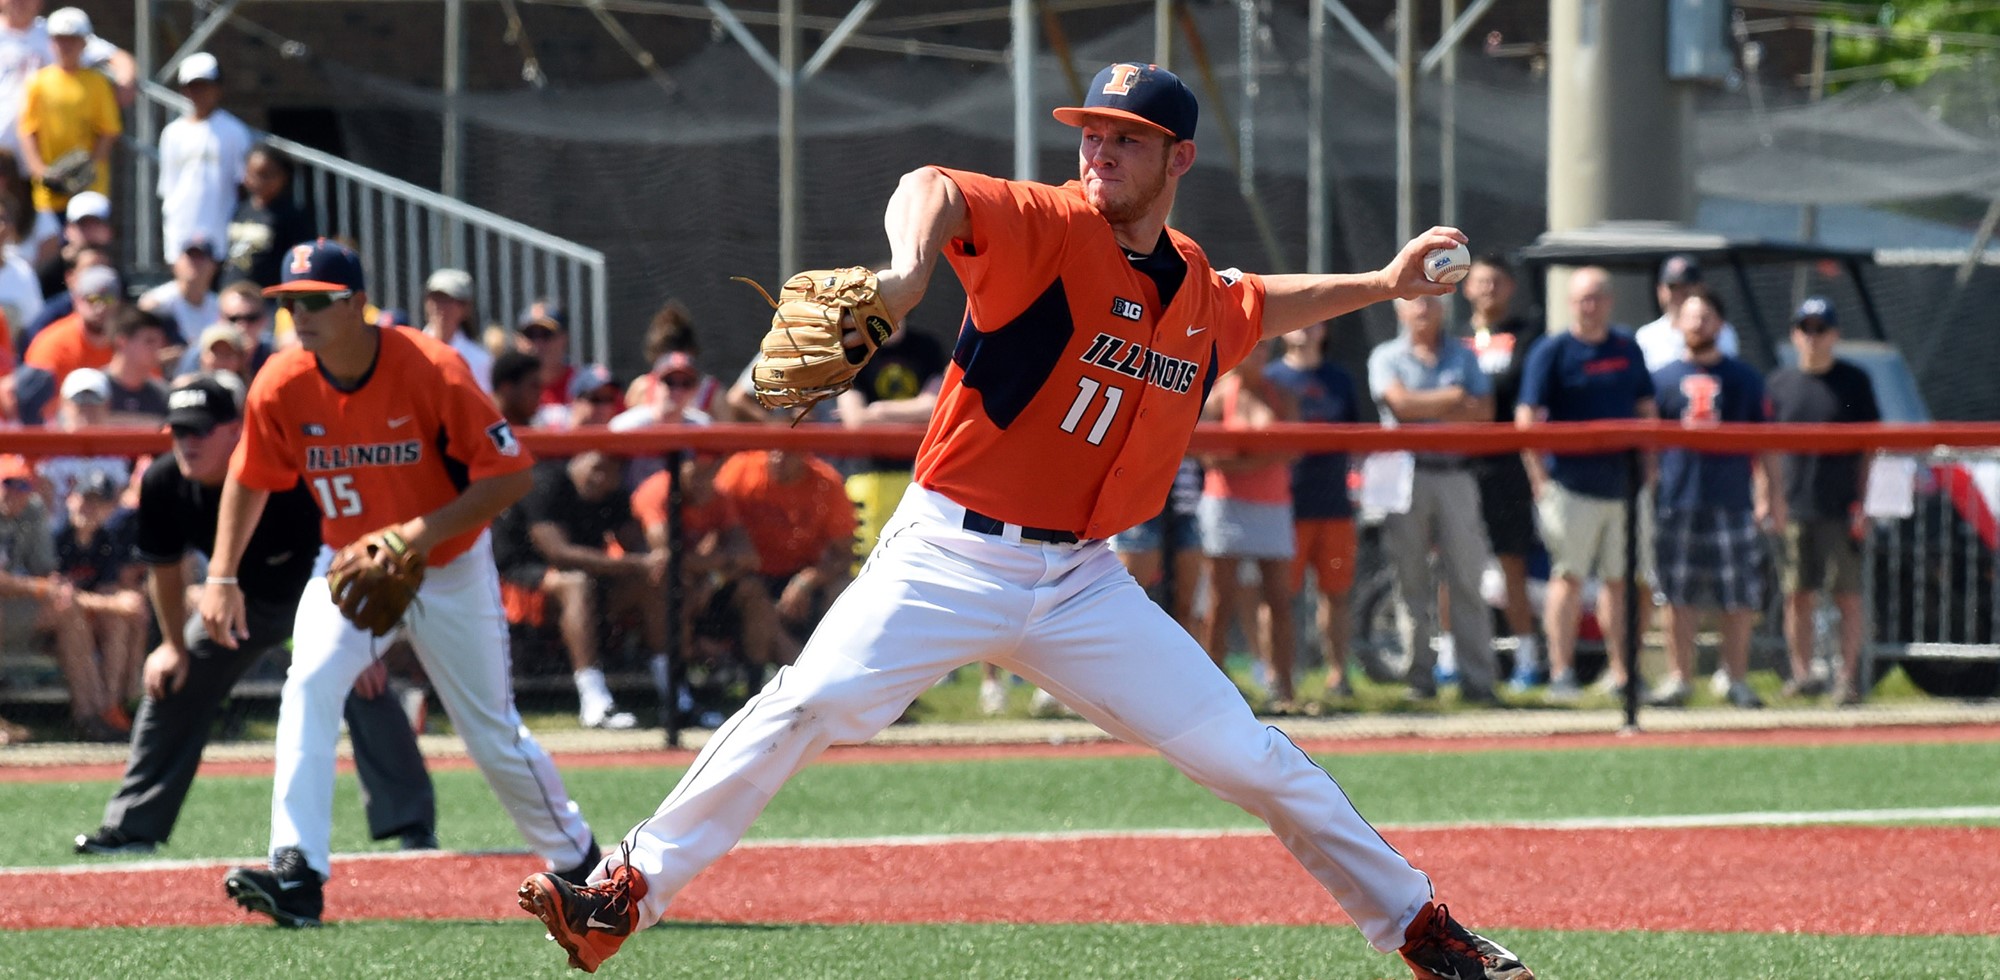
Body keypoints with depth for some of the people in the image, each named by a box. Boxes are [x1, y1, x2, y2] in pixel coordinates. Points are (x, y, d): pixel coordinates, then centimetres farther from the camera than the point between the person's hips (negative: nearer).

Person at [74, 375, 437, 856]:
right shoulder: (163, 483, -21)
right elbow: (165, 567, -2)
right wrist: (174, 645, 4)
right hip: (245, 601, 5)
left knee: (363, 687, -25)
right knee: (170, 682, 5)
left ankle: (413, 828, -25)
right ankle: (132, 829, 18)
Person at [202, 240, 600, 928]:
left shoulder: (430, 372, -25)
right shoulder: (281, 386, -15)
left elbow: (510, 474, -22)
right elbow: (249, 480, 3)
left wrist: (424, 532, -31)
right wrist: (222, 577, -5)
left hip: (450, 569, -2)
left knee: (494, 736, 5)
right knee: (308, 685, -24)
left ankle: (577, 860, 30)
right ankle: (297, 876, -28)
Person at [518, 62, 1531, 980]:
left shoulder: (1200, 291, 8)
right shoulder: (1050, 230, -11)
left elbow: (1258, 306, 35)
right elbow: (933, 190, -33)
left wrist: (1378, 285, 33)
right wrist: (908, 275, -54)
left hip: (1083, 583, 5)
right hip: (952, 558, -5)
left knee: (1256, 762, 2)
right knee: (812, 703, -26)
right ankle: (627, 889, -19)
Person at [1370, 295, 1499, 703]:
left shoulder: (1463, 358, 15)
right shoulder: (1387, 358, 9)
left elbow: (1482, 411, 3)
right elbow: (1401, 402, -8)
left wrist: (1426, 407, -6)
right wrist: (1453, 398, 0)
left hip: (1455, 474, 1)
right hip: (1406, 474, -1)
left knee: (1467, 580, -4)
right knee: (1411, 581, -1)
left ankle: (1476, 679, -5)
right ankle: (1420, 676, 3)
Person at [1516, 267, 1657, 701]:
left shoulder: (1628, 349, 13)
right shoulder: (1552, 352, -2)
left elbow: (1648, 412, 19)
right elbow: (1527, 418, -6)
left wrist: (1650, 470, 11)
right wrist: (1540, 480, -12)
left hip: (1624, 484, 5)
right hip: (1571, 483, -5)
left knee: (1620, 580, 9)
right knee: (1569, 576, -6)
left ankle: (1621, 673, 14)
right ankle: (1561, 671, -6)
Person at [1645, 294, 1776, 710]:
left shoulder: (1744, 378, 9)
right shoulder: (1663, 378, 9)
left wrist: (1769, 493, 1)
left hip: (1732, 502, 0)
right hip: (1677, 502, 0)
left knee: (1739, 597, 0)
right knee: (1678, 596, 2)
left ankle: (1737, 680, 7)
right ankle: (1680, 678, 9)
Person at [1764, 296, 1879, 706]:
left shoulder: (1854, 381, 3)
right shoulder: (1779, 383, 10)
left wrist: (1862, 503, -4)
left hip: (1841, 509, -2)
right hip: (1793, 508, 2)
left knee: (1848, 595, -1)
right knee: (1797, 595, 4)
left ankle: (1849, 676, 2)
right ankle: (1802, 673, 11)